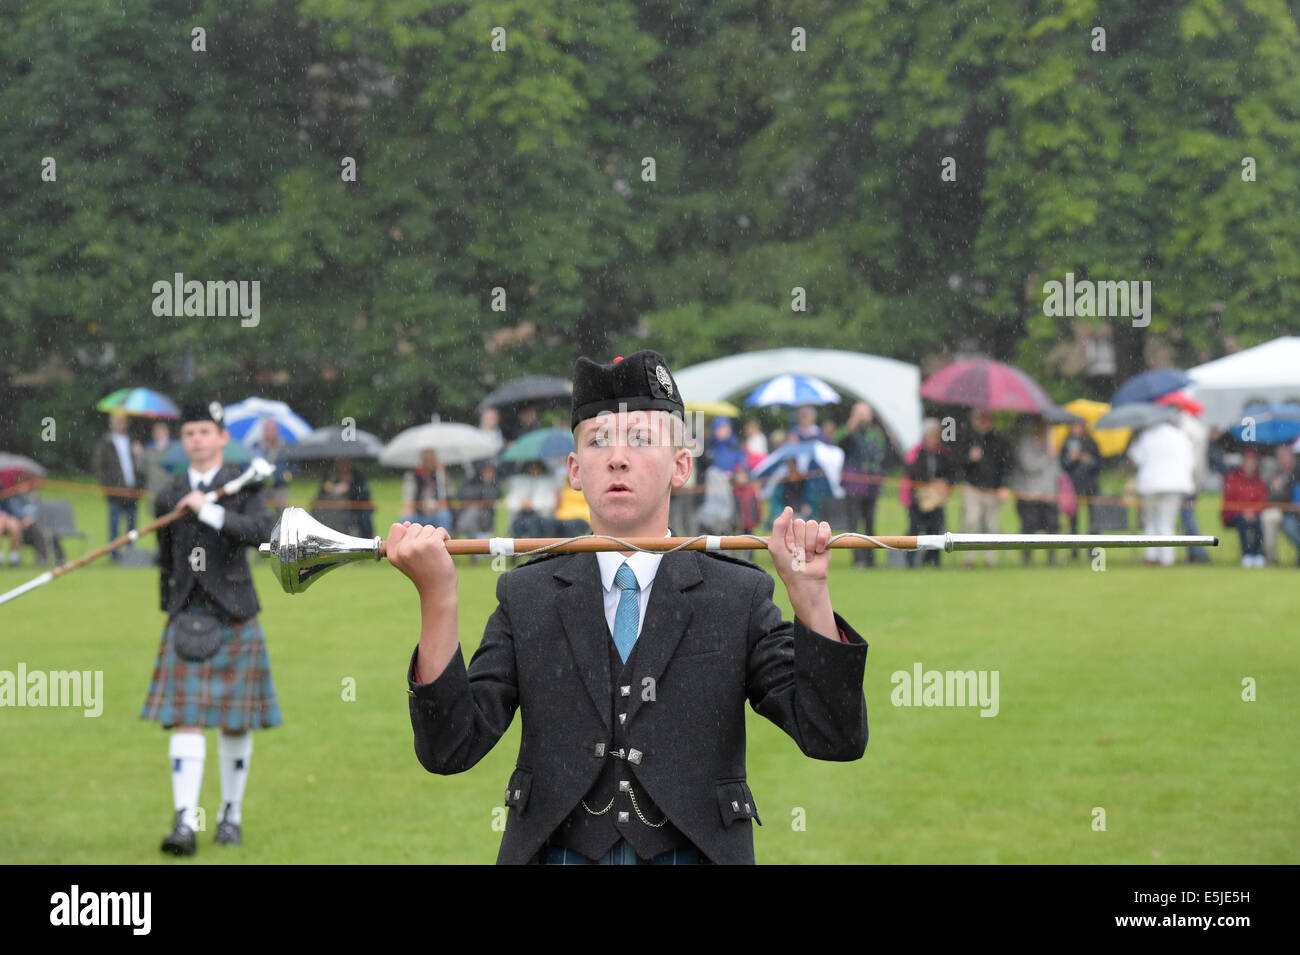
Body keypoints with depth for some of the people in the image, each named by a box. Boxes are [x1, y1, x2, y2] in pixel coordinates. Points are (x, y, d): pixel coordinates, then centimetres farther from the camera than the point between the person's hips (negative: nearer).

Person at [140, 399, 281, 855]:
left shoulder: (243, 488, 0)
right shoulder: (169, 497, 9)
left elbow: (263, 533, -19)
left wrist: (211, 511, -25)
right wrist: (170, 612, 14)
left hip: (234, 616, -1)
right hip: (187, 619, 1)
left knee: (235, 723, 6)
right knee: (185, 719, -10)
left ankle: (231, 815, 21)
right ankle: (185, 823, -17)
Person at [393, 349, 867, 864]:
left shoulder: (739, 596, 7)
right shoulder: (525, 596, 10)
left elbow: (834, 738, -2)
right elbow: (450, 749, 0)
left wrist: (809, 593, -13)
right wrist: (438, 598, -11)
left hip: (695, 855, -1)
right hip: (558, 856, 1)